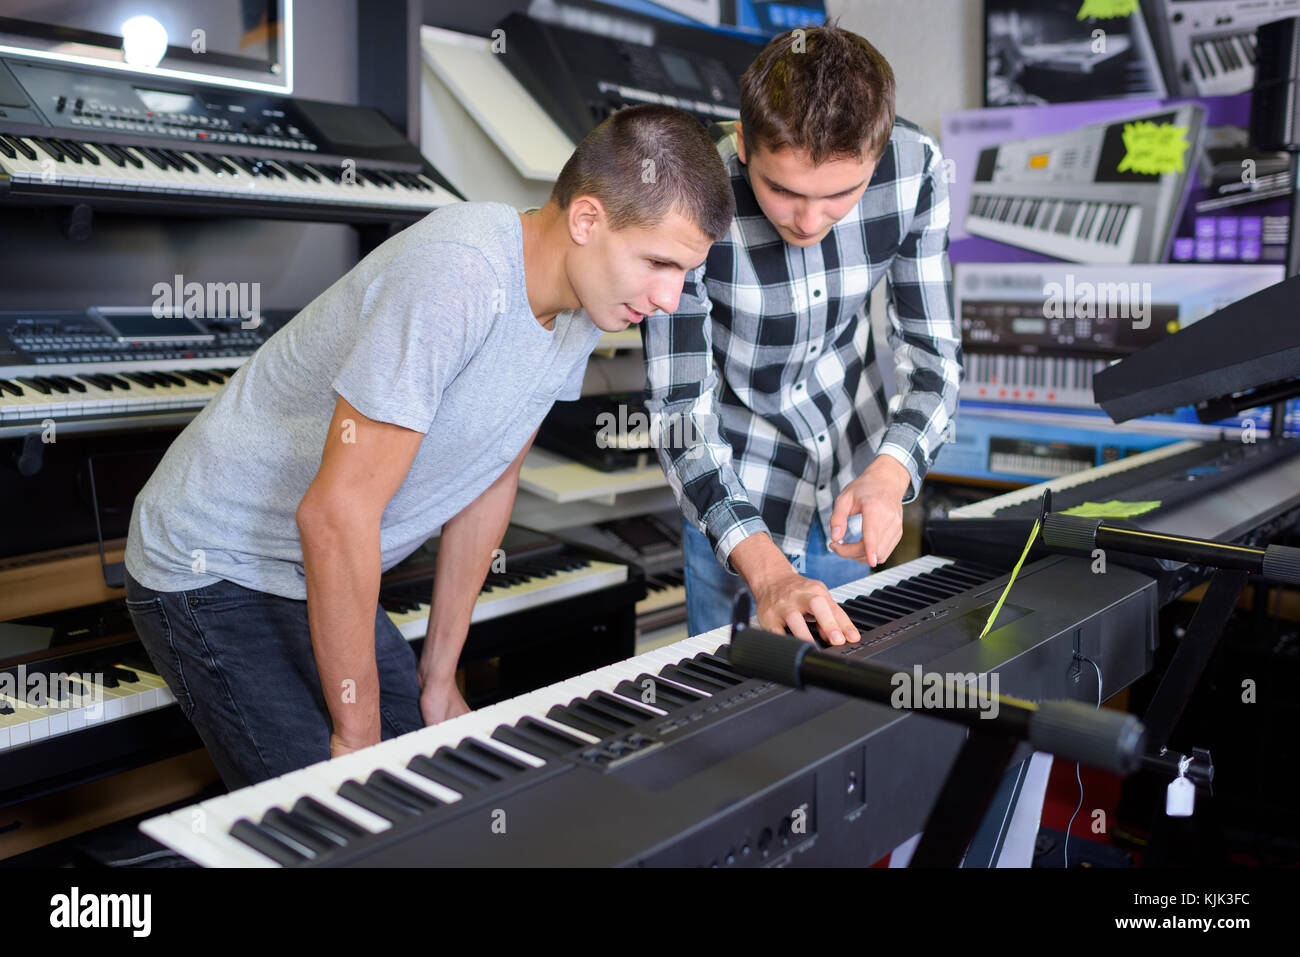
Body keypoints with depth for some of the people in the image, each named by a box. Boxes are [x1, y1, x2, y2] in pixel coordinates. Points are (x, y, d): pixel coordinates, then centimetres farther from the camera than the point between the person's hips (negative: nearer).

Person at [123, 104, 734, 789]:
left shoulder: (584, 299, -4)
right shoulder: (460, 276, -31)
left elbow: (491, 480, 5)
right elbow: (336, 512, -30)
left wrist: (437, 678, 8)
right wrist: (357, 733, -20)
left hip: (317, 571, 7)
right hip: (213, 572, -7)